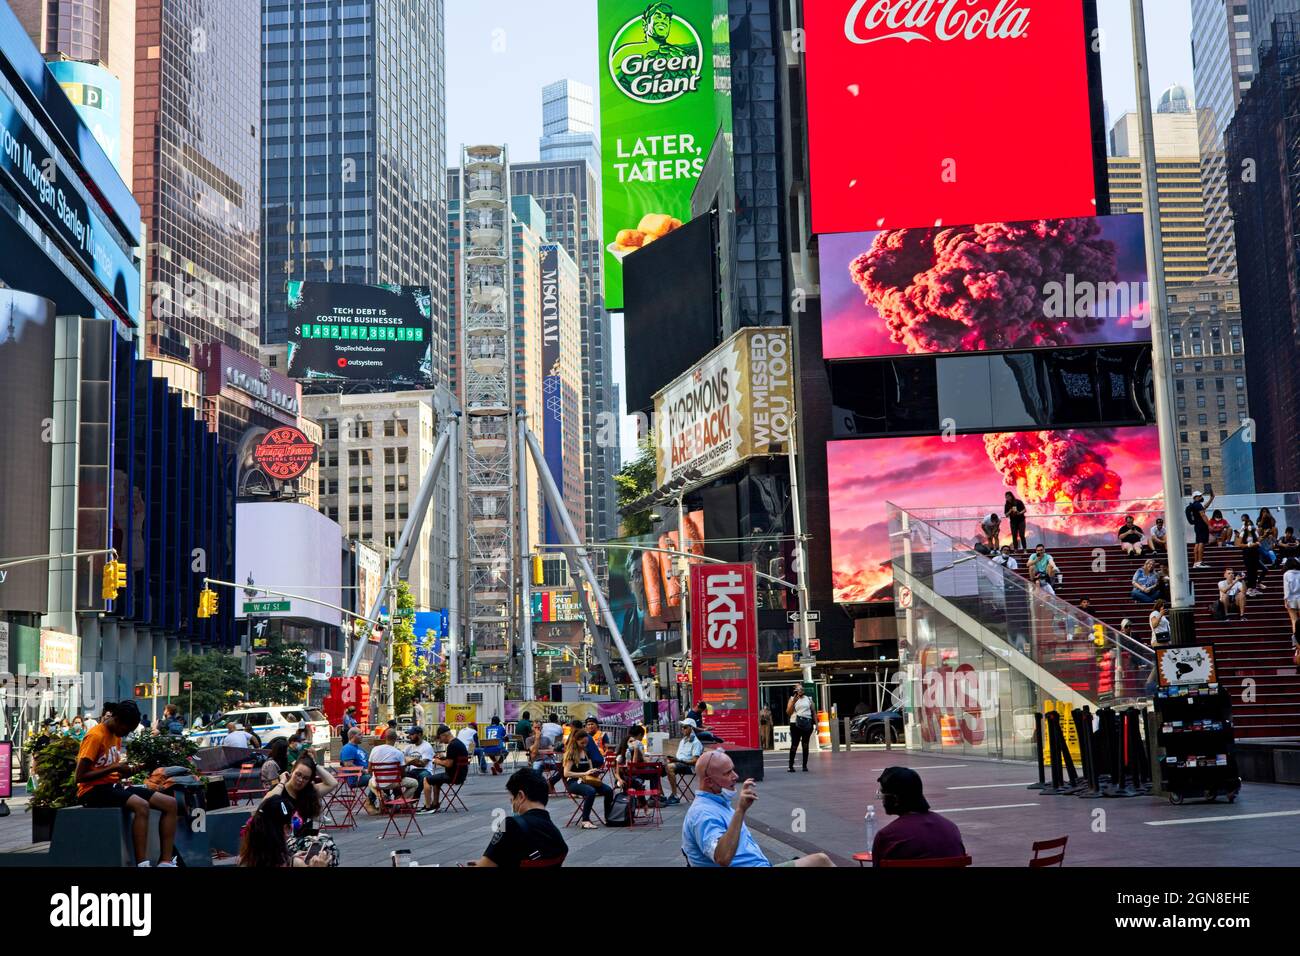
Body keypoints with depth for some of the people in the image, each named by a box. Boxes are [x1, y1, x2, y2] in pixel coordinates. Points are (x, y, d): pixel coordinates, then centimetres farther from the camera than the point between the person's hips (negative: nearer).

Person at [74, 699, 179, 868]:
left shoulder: (116, 736, 14)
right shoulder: (95, 736, -13)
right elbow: (80, 776, -18)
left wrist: (128, 771, -3)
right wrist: (113, 768, -19)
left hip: (113, 786, 9)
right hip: (94, 790, -9)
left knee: (170, 803, -6)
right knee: (141, 806, -35)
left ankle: (165, 862, -12)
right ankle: (142, 863, -38)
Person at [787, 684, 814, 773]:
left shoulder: (808, 699, 11)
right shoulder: (792, 699, 4)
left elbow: (813, 711, 13)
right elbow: (788, 712, -3)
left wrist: (816, 723, 6)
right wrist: (793, 701, -13)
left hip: (807, 724, 2)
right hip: (796, 724, -2)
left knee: (805, 745, 4)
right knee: (794, 745, -4)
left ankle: (805, 765, 9)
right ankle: (791, 765, 1)